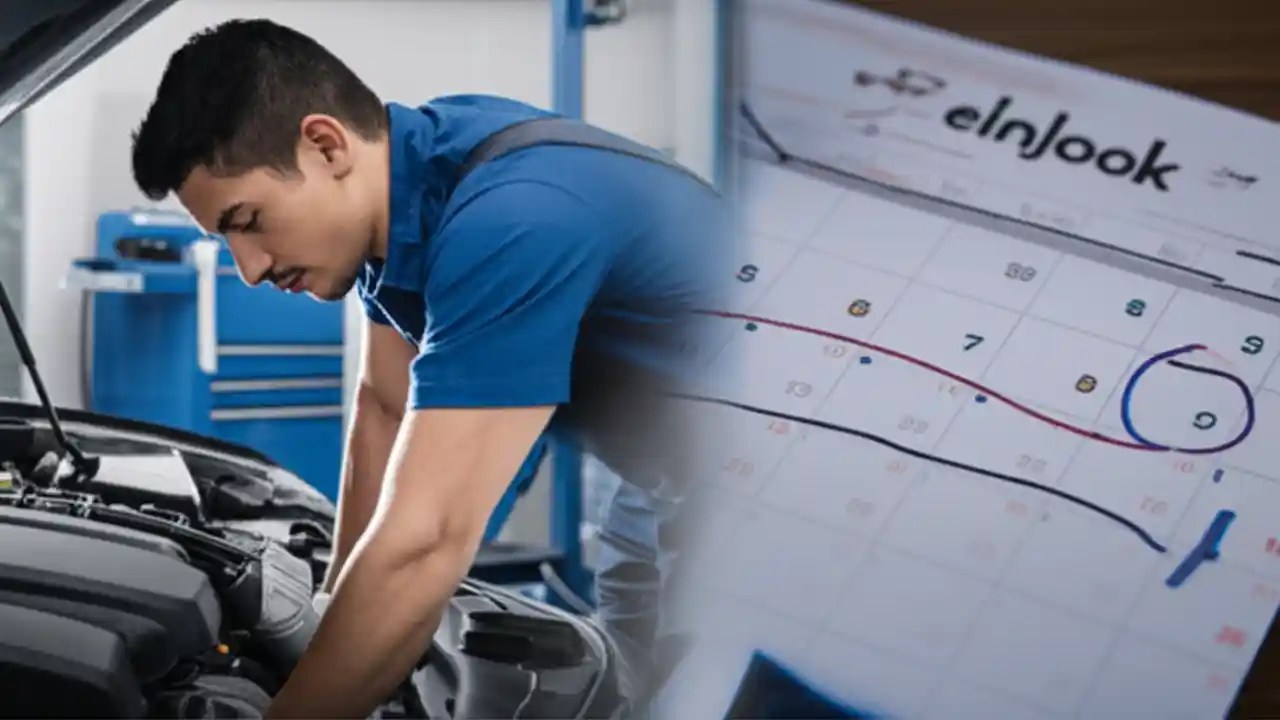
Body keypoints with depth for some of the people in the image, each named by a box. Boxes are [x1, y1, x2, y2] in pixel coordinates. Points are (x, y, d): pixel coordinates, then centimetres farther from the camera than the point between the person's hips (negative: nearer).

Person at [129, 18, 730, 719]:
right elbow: (386, 408, 4)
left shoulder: (506, 225, -35)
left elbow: (421, 550, -40)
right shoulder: (405, 163, -7)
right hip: (666, 491, 8)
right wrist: (341, 625, 3)